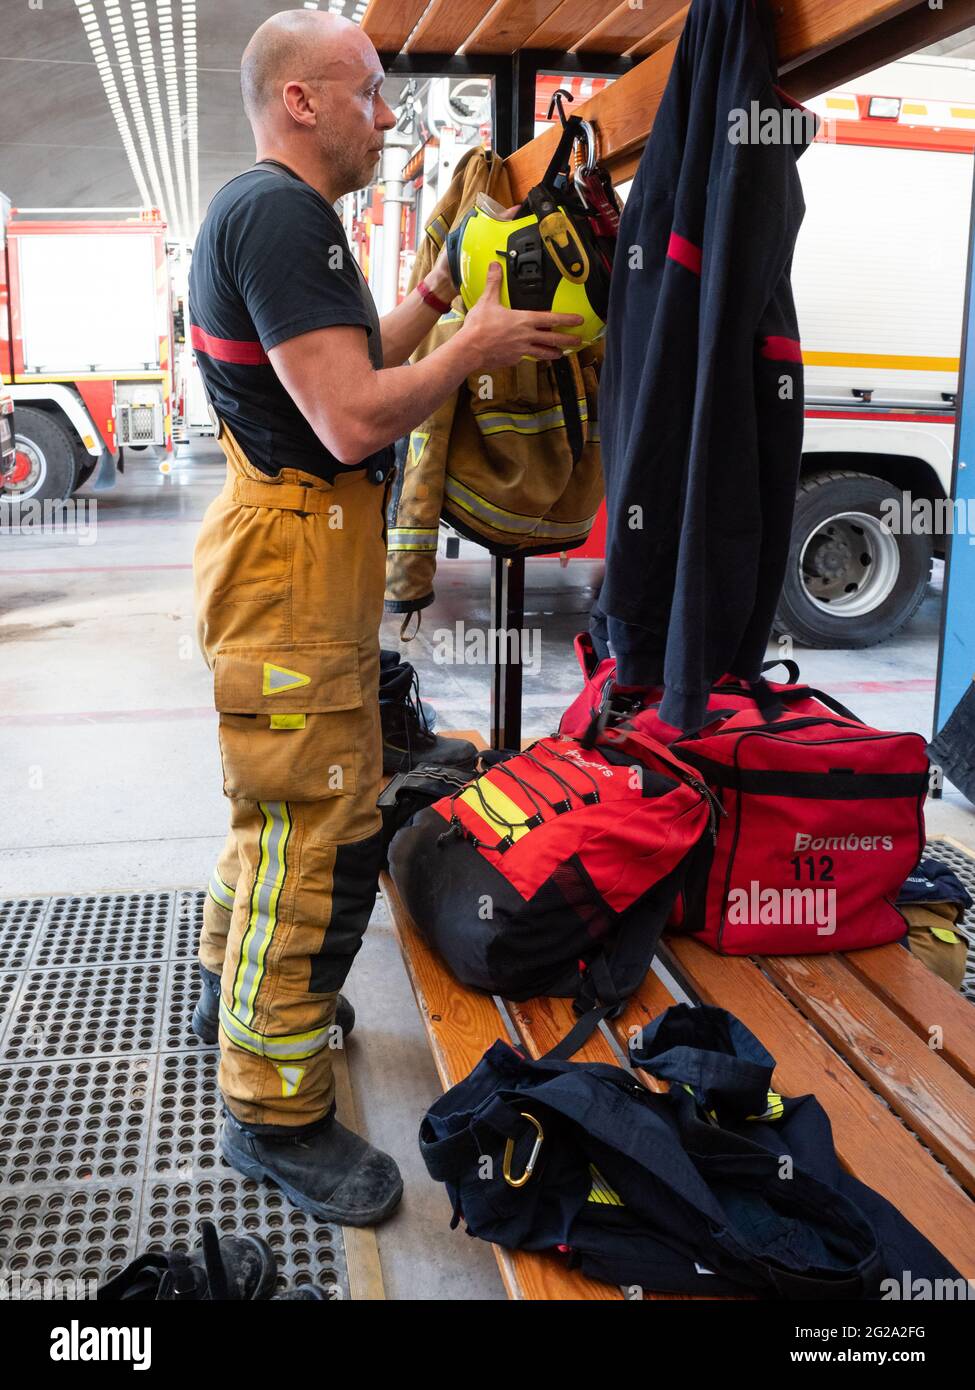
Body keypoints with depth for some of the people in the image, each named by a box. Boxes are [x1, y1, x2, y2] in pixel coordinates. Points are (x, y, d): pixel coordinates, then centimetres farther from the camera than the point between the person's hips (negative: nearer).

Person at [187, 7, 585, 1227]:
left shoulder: (265, 212, 19)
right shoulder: (282, 213, -16)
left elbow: (354, 361, 23)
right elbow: (355, 419, -24)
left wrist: (443, 290, 15)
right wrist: (476, 347, -10)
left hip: (301, 551, 11)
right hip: (295, 556, -11)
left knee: (287, 800, 23)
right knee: (319, 835, -6)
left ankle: (237, 983, 41)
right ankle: (275, 1114, 7)